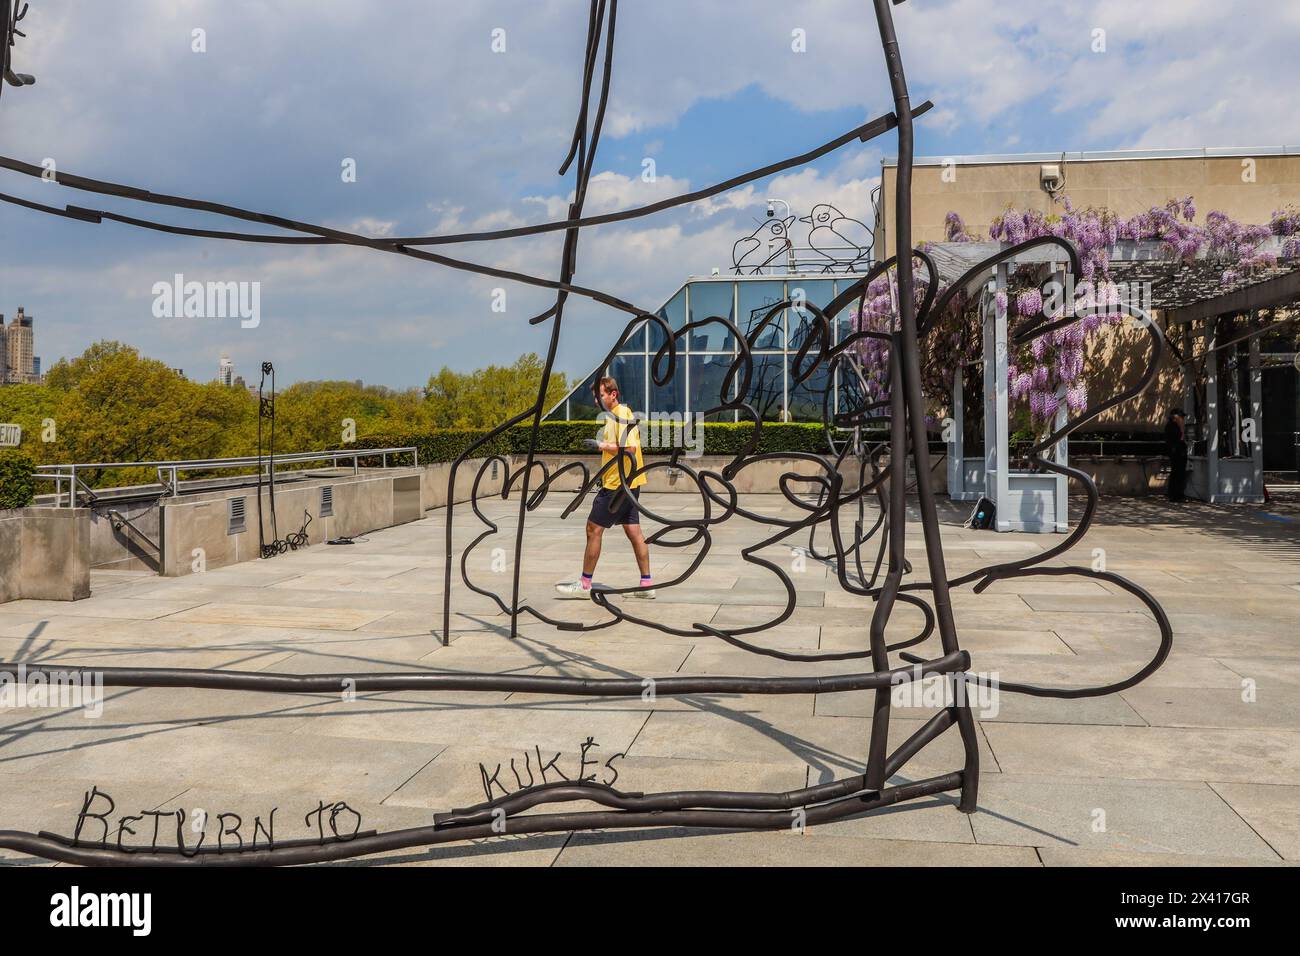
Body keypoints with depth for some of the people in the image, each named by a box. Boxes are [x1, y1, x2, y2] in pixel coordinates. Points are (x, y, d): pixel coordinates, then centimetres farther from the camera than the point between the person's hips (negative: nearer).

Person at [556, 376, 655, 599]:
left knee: (594, 529, -3)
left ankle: (584, 584, 3)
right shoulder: (614, 415, 15)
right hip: (628, 484, 10)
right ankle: (647, 584, 11)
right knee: (633, 531, 9)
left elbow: (629, 448, -25)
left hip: (617, 485, -10)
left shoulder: (621, 415, -15)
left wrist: (601, 445, -21)